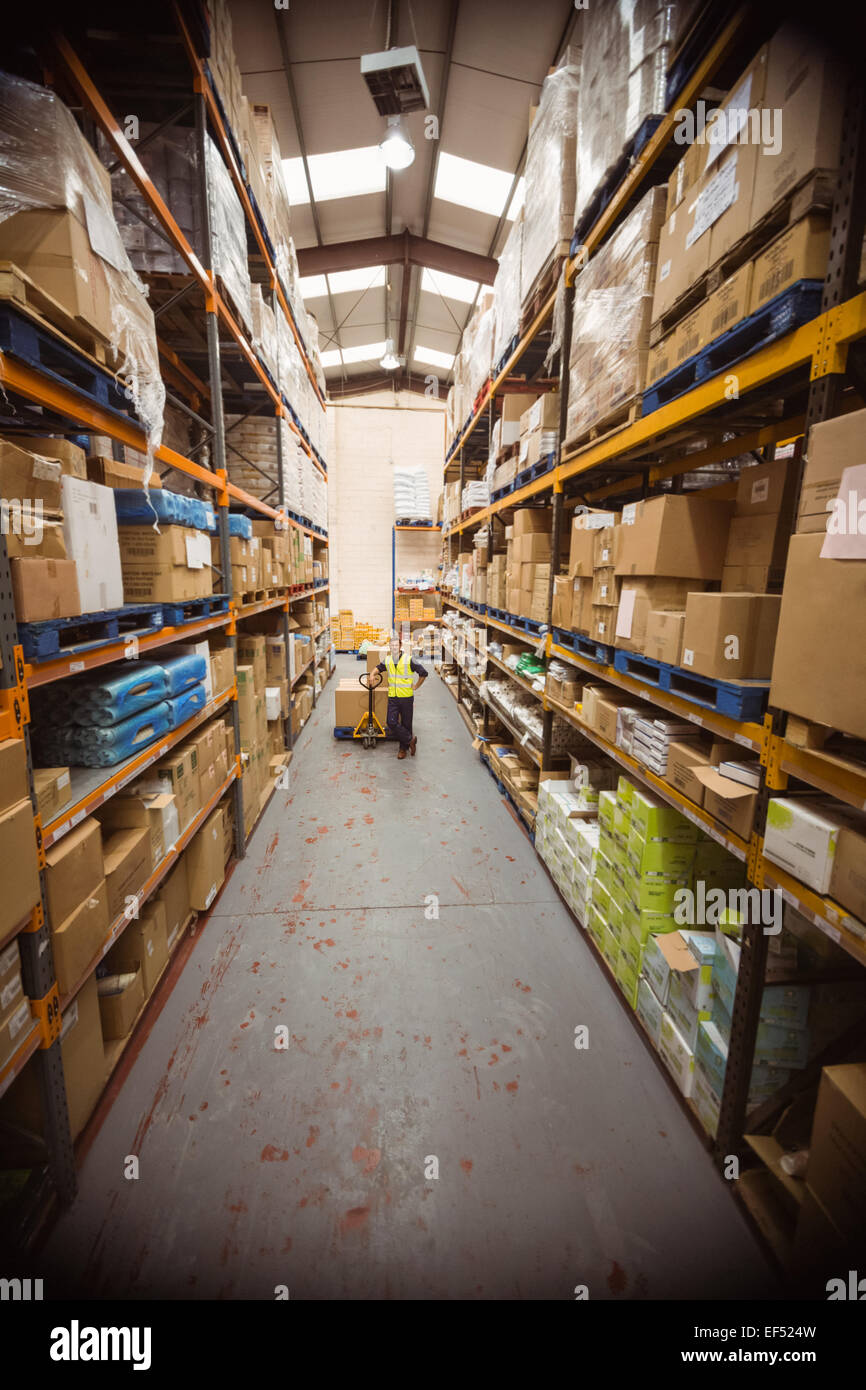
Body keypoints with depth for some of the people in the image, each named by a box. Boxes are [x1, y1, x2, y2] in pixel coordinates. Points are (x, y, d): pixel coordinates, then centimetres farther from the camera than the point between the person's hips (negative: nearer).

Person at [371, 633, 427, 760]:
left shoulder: (409, 659, -10)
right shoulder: (387, 660, 5)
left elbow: (423, 673, -3)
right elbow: (379, 667, 27)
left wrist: (416, 686, 0)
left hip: (406, 697, -3)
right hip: (392, 697, 4)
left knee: (406, 724, 6)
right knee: (391, 723, -6)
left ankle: (403, 748, 22)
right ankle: (410, 739, 11)